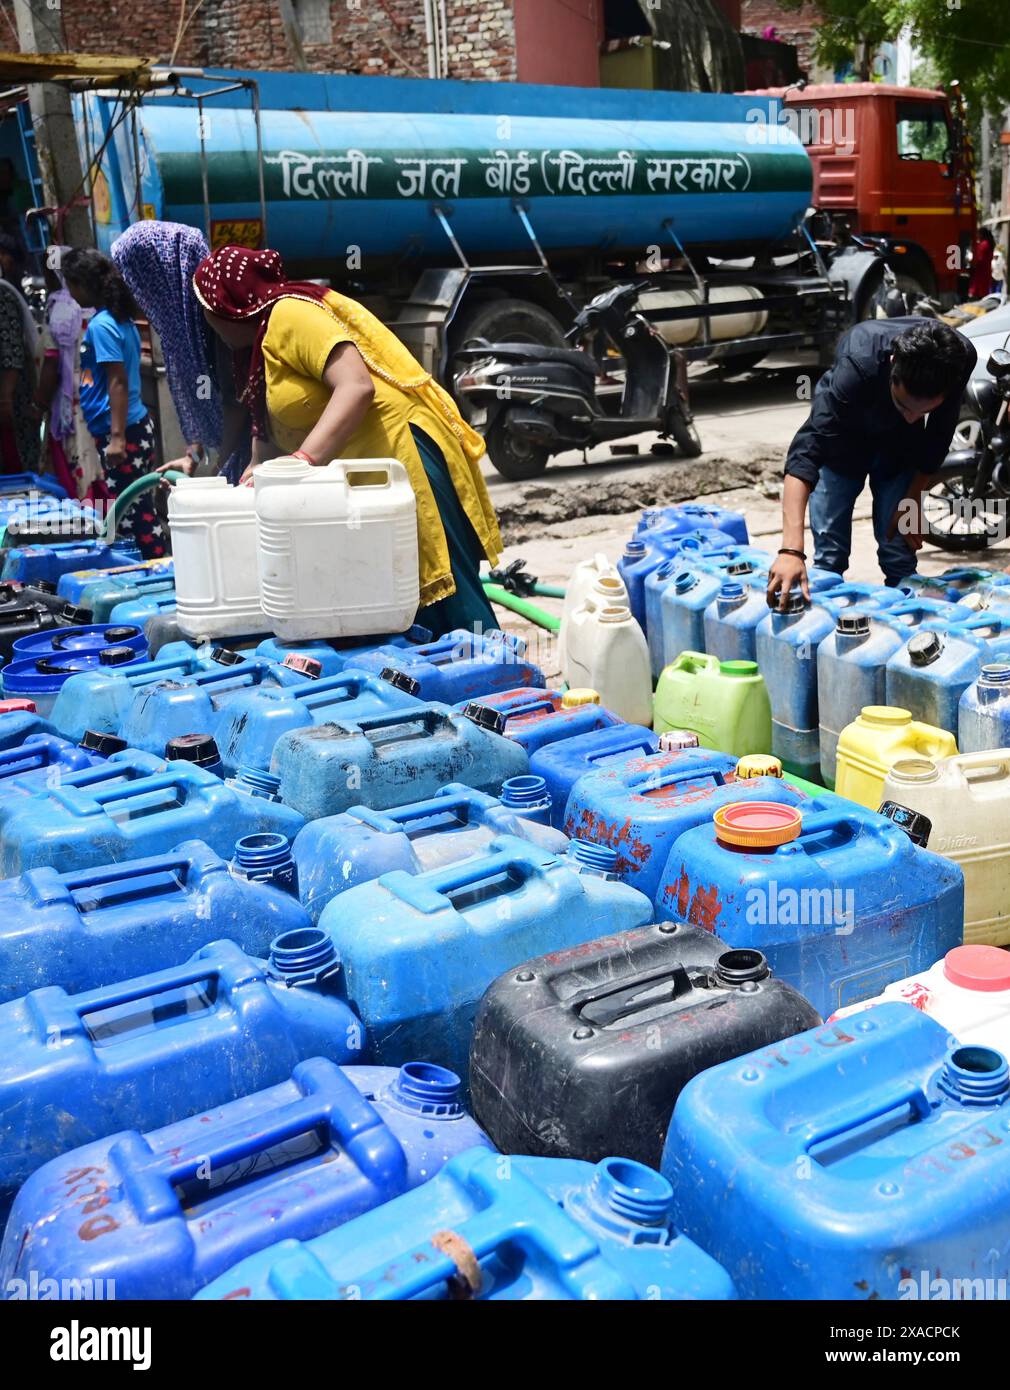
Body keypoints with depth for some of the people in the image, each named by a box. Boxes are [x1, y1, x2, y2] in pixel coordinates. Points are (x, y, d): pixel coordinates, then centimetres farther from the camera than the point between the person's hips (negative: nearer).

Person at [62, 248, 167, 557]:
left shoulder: (100, 325, -14)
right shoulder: (121, 319, 13)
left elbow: (118, 383, -19)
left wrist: (117, 437, -21)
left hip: (122, 431, -9)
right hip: (136, 426, 9)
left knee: (130, 512, -5)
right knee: (136, 508, 12)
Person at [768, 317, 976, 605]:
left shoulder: (959, 359, -31)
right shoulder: (858, 365, -41)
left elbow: (938, 436, -11)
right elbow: (805, 450, -49)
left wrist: (912, 501, -8)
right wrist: (791, 549, -58)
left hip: (900, 443, 2)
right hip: (843, 437, -2)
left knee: (899, 556, -2)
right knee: (829, 556, -5)